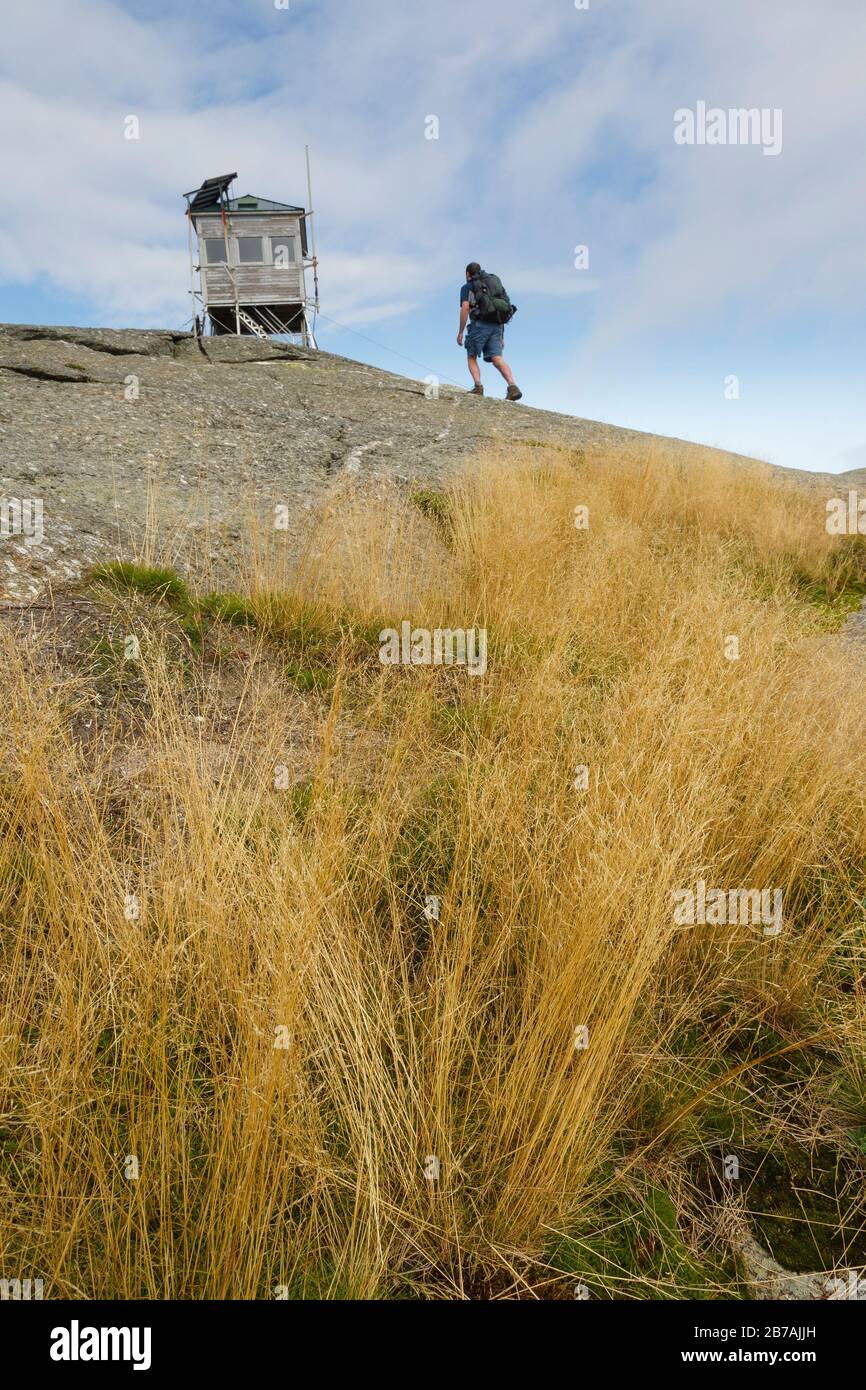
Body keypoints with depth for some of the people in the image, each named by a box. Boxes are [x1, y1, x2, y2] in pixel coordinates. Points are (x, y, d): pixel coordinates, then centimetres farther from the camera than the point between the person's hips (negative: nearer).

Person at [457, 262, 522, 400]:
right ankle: (512, 386, -29)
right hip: (496, 326, 5)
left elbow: (465, 308, -5)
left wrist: (461, 332, -4)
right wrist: (501, 336, 23)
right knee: (497, 359, -8)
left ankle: (478, 387, -15)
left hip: (479, 325, -5)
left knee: (471, 358, 8)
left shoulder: (467, 287, 11)